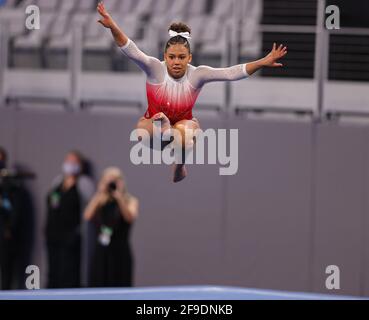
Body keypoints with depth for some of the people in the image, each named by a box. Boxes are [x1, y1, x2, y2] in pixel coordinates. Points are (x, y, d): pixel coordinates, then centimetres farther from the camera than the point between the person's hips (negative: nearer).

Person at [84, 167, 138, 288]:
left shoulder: (130, 201, 4)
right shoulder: (99, 203, 11)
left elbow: (130, 218, -16)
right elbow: (88, 216, -8)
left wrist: (120, 198, -22)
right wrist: (99, 195, -11)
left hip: (120, 255, -2)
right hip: (101, 255, 2)